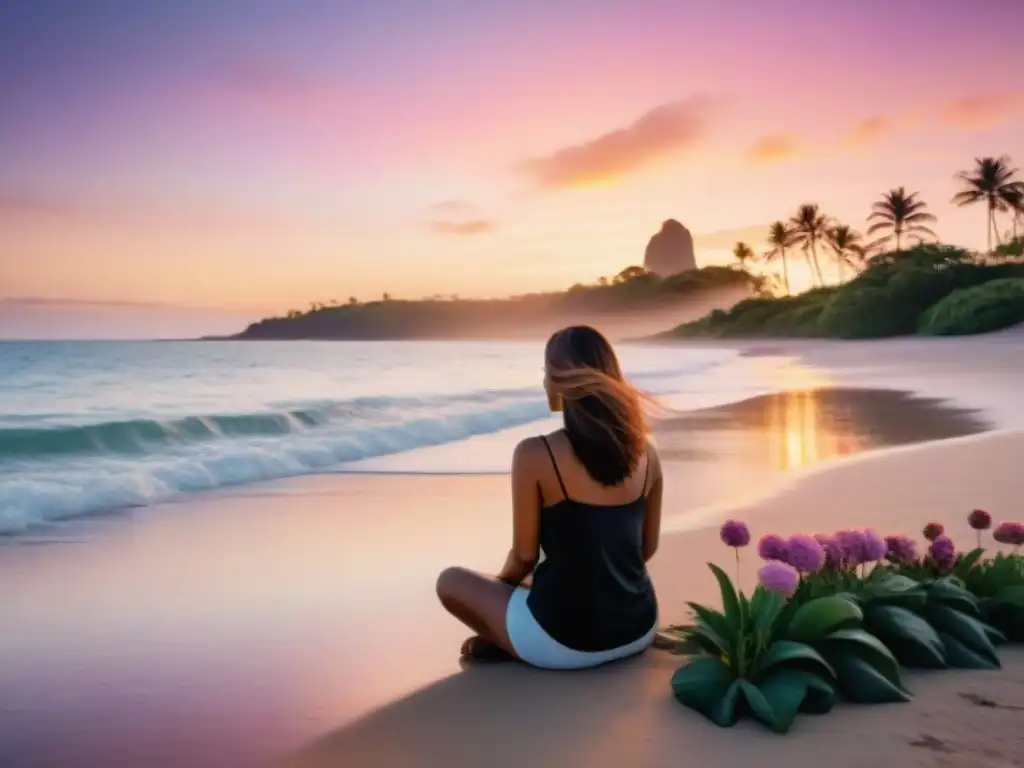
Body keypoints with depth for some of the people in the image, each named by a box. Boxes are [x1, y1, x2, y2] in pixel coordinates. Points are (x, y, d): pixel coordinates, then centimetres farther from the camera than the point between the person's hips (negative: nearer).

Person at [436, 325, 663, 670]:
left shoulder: (534, 454, -16)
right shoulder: (645, 452, -2)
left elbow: (525, 556, -8)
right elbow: (648, 548, 9)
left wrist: (500, 585, 15)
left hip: (565, 642, -4)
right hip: (639, 630, 5)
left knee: (451, 581, 19)